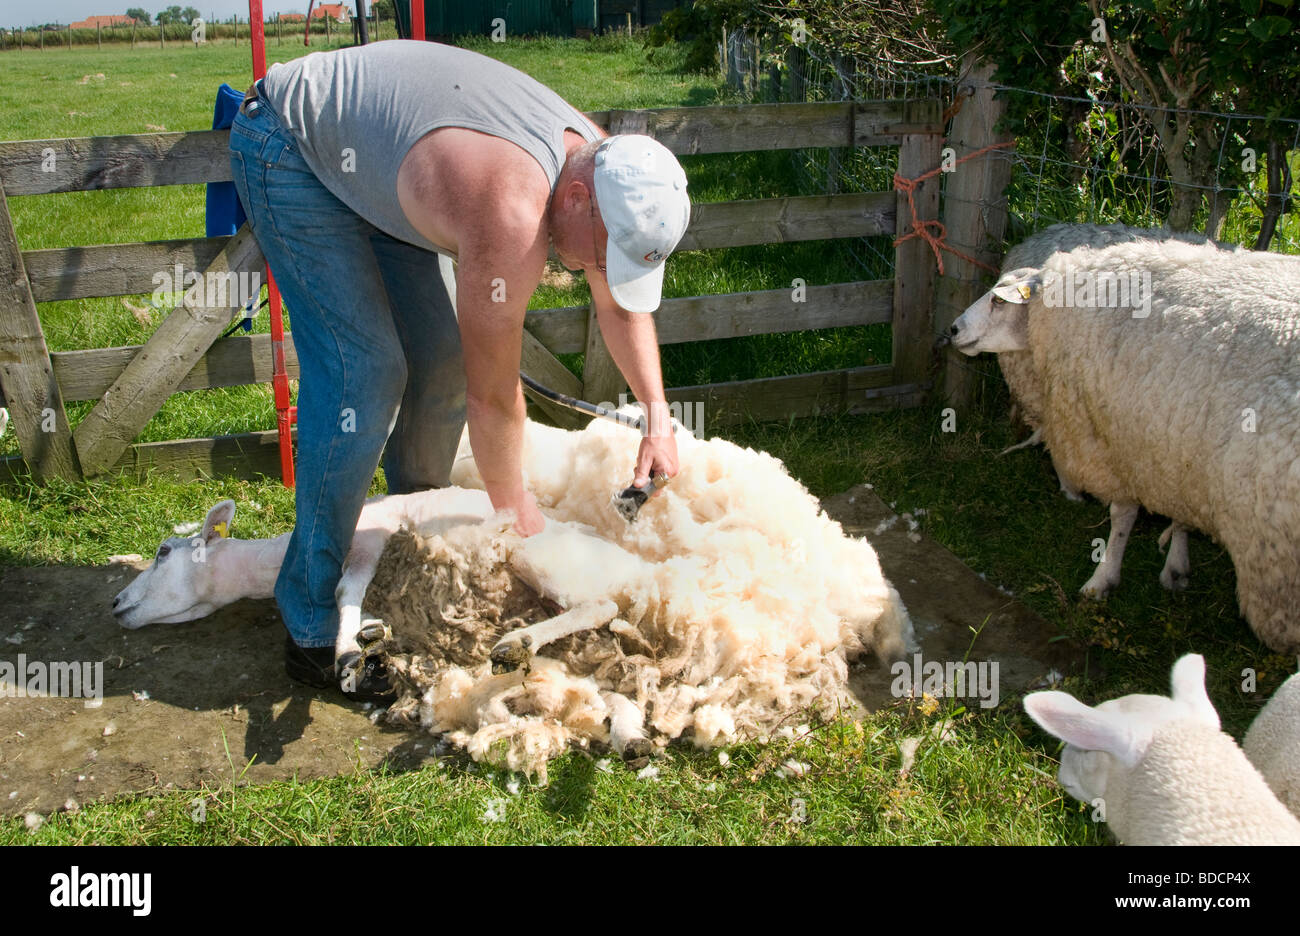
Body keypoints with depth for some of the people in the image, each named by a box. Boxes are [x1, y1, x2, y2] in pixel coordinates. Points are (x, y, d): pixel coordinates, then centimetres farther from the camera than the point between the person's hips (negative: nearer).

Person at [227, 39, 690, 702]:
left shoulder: (601, 164, -10)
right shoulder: (512, 218, -38)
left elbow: (619, 304, 6)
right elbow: (492, 394, -27)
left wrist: (658, 418, -2)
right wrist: (518, 516, -13)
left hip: (361, 161, 9)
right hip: (284, 145, -9)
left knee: (439, 355, 5)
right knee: (364, 373, -16)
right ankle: (314, 632, -9)